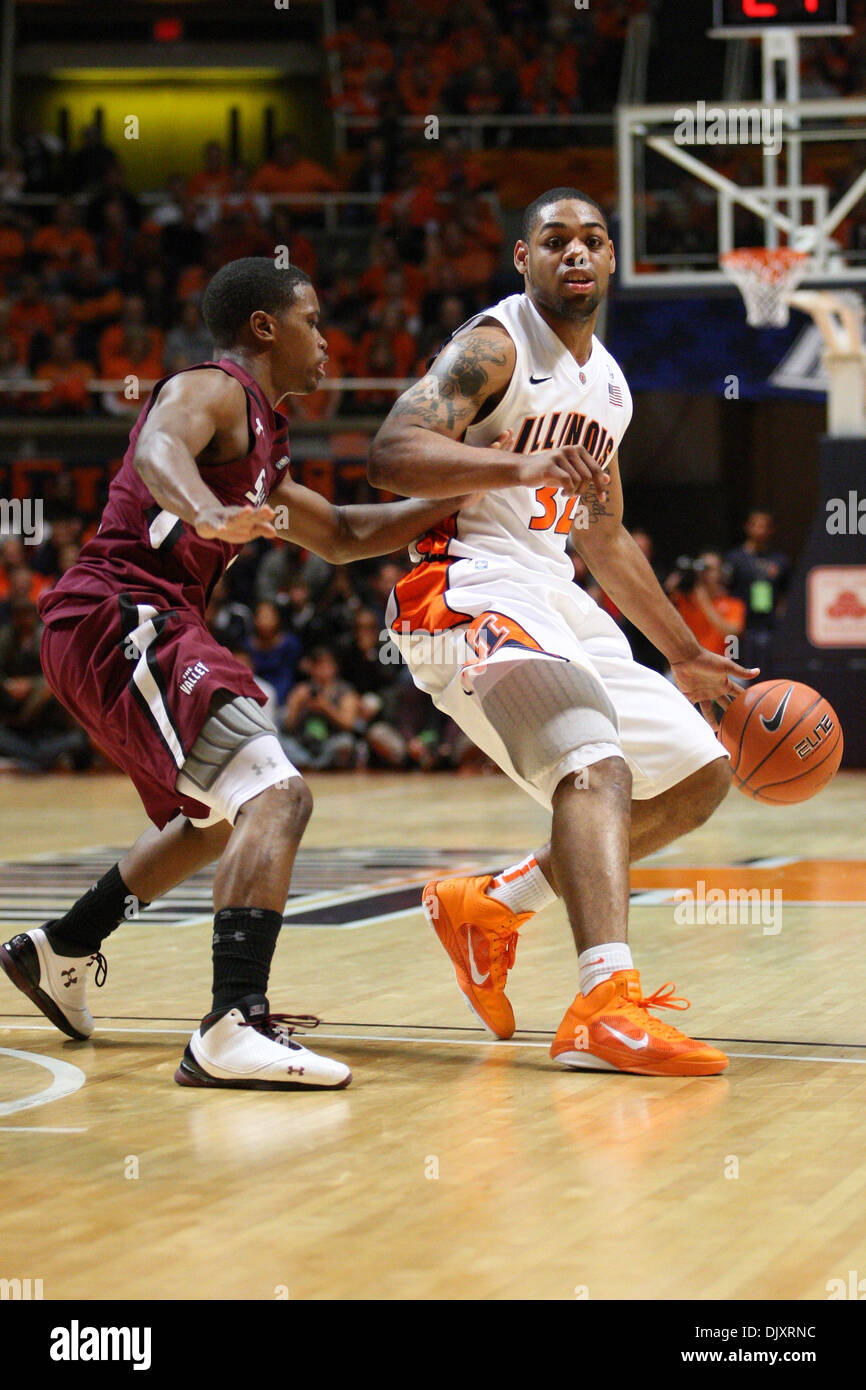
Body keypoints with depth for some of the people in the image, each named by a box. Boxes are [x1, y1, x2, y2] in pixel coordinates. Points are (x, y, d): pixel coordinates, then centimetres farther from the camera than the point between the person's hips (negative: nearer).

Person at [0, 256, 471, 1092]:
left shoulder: (260, 445, 24)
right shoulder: (212, 390, -6)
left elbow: (341, 536, 34)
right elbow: (159, 447, -29)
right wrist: (210, 516, -50)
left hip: (101, 639, 11)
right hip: (122, 621, -11)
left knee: (214, 820, 31)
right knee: (277, 797, -24)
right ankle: (234, 1029, -36)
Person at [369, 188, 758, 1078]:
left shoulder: (608, 385, 19)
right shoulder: (494, 346, -7)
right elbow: (390, 454, -24)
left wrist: (685, 655, 30)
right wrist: (523, 465, -37)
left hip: (557, 602, 9)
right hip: (469, 594, -9)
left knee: (697, 773, 12)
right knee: (595, 762, -31)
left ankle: (489, 907, 19)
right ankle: (603, 1008, -45)